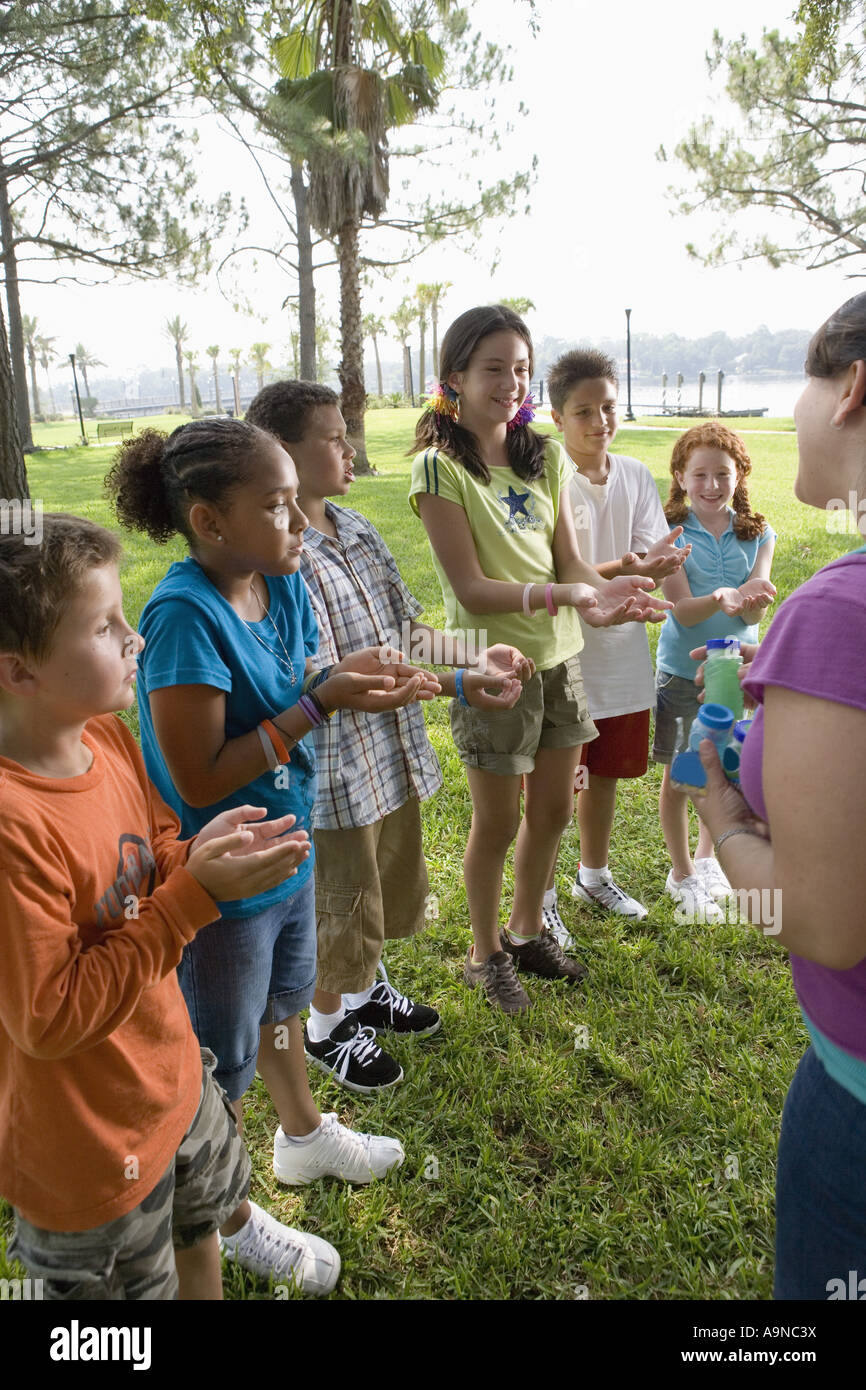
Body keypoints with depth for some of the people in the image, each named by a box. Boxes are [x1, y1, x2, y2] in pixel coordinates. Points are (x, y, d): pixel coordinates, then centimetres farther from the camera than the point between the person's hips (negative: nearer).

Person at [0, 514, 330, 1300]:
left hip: (172, 1072, 7)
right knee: (133, 1280, 21)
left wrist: (200, 853, -17)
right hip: (89, 1154, -7)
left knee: (203, 1225, 31)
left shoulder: (109, 736, -9)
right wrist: (196, 893, -30)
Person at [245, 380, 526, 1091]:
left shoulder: (359, 532, 3)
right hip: (336, 769, -8)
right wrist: (454, 683, -30)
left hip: (395, 754, 8)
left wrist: (478, 653, -8)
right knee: (341, 905, 12)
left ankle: (368, 990, 50)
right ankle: (327, 1026, 38)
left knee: (389, 890, 25)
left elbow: (406, 629, 8)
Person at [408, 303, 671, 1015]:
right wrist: (557, 596, -32)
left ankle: (528, 930, 40)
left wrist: (601, 589, -23)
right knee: (497, 821, 8)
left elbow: (570, 560, 0)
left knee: (553, 808, 17)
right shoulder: (440, 466, -14)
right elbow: (470, 587, -19)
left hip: (559, 656, 6)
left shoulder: (546, 456, 5)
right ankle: (486, 952, 32)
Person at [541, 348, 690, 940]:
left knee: (606, 772, 20)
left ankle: (595, 874, 41)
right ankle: (542, 896, 25)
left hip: (622, 654, 6)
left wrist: (659, 562, -24)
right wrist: (626, 569, -33)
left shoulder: (636, 475, 3)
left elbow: (653, 561, 0)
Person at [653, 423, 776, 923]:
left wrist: (742, 600, -33)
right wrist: (724, 596, -37)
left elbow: (756, 610, -9)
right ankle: (682, 873, 27)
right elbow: (683, 610, -17)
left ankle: (707, 858, 40)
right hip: (683, 670, -3)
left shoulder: (757, 535, 0)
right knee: (679, 777, 7)